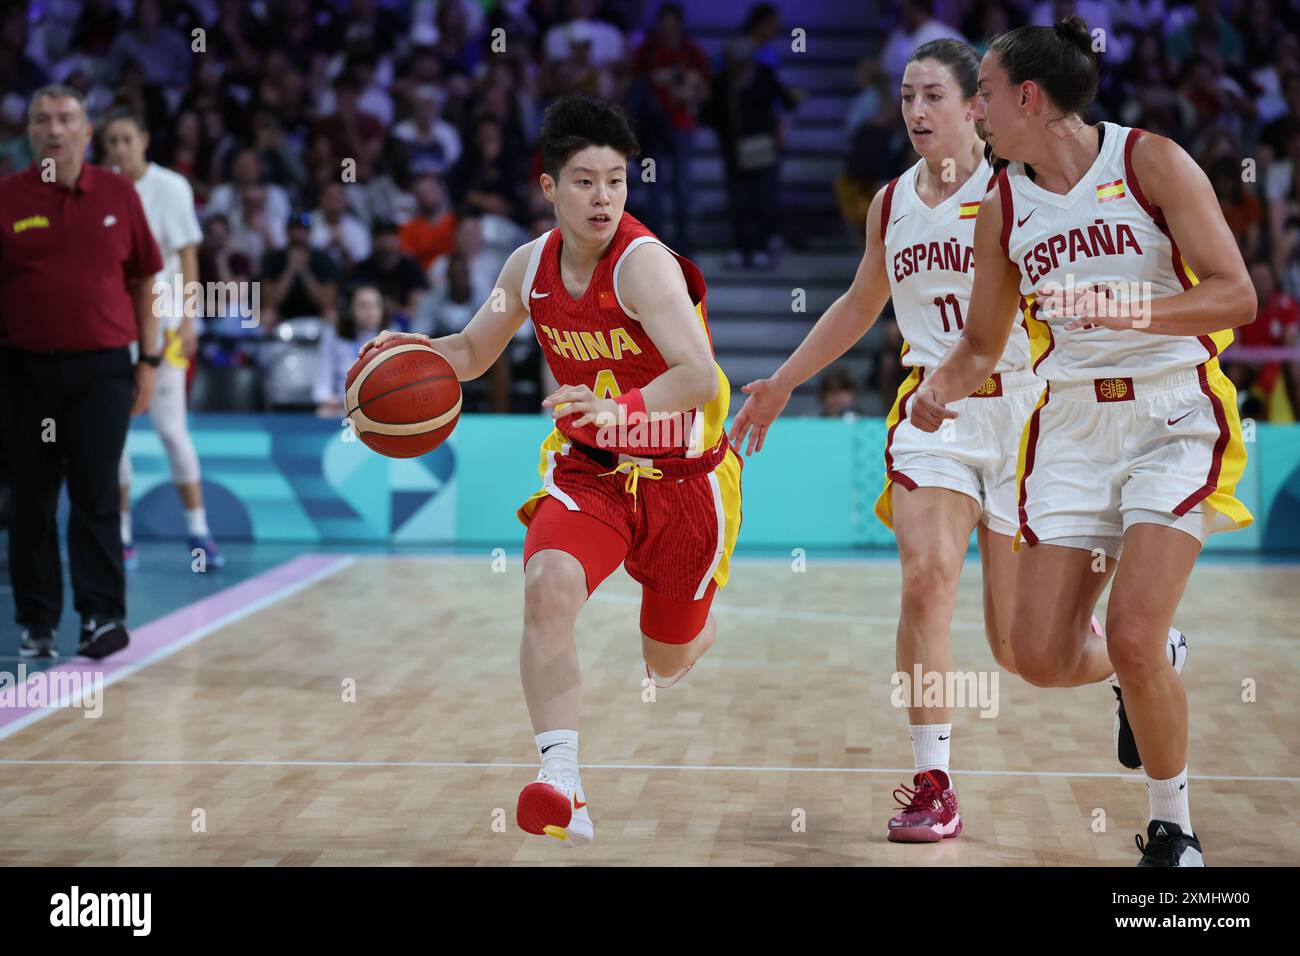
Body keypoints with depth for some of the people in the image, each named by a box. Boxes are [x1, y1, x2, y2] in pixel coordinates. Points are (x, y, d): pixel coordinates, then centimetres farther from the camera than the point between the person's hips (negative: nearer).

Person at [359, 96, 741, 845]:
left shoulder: (644, 263, -25)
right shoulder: (532, 265, -5)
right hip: (587, 471, 3)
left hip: (683, 478, -3)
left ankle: (702, 629, 55)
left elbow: (700, 376, -39)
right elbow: (473, 352, 13)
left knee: (668, 662, 14)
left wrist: (620, 409, -57)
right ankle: (563, 790, -31)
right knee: (549, 587, -28)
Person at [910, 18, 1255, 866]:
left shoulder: (1150, 161, -9)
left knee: (1133, 636, -19)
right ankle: (1158, 667, 33)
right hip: (1073, 422, 5)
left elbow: (1236, 294, -14)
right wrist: (942, 389, -4)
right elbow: (984, 340, 18)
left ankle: (1174, 833, 3)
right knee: (1043, 656, -2)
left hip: (1174, 416, -5)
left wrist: (1129, 310, -28)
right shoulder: (1003, 205, 6)